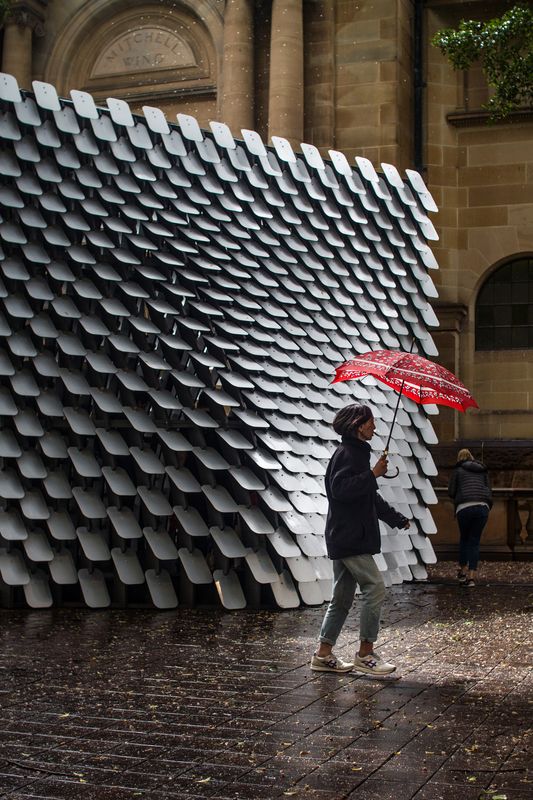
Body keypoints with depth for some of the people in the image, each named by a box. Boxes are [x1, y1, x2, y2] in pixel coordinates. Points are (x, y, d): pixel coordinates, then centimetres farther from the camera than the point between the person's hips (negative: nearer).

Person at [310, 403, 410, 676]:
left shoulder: (357, 453, 22)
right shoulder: (346, 454, -11)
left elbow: (371, 498, 30)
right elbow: (341, 488, -25)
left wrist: (398, 519, 33)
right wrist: (373, 474, -23)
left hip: (346, 538, 11)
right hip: (349, 538, -11)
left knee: (342, 597, 11)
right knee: (374, 588, -11)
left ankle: (323, 654, 14)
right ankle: (365, 654, -6)